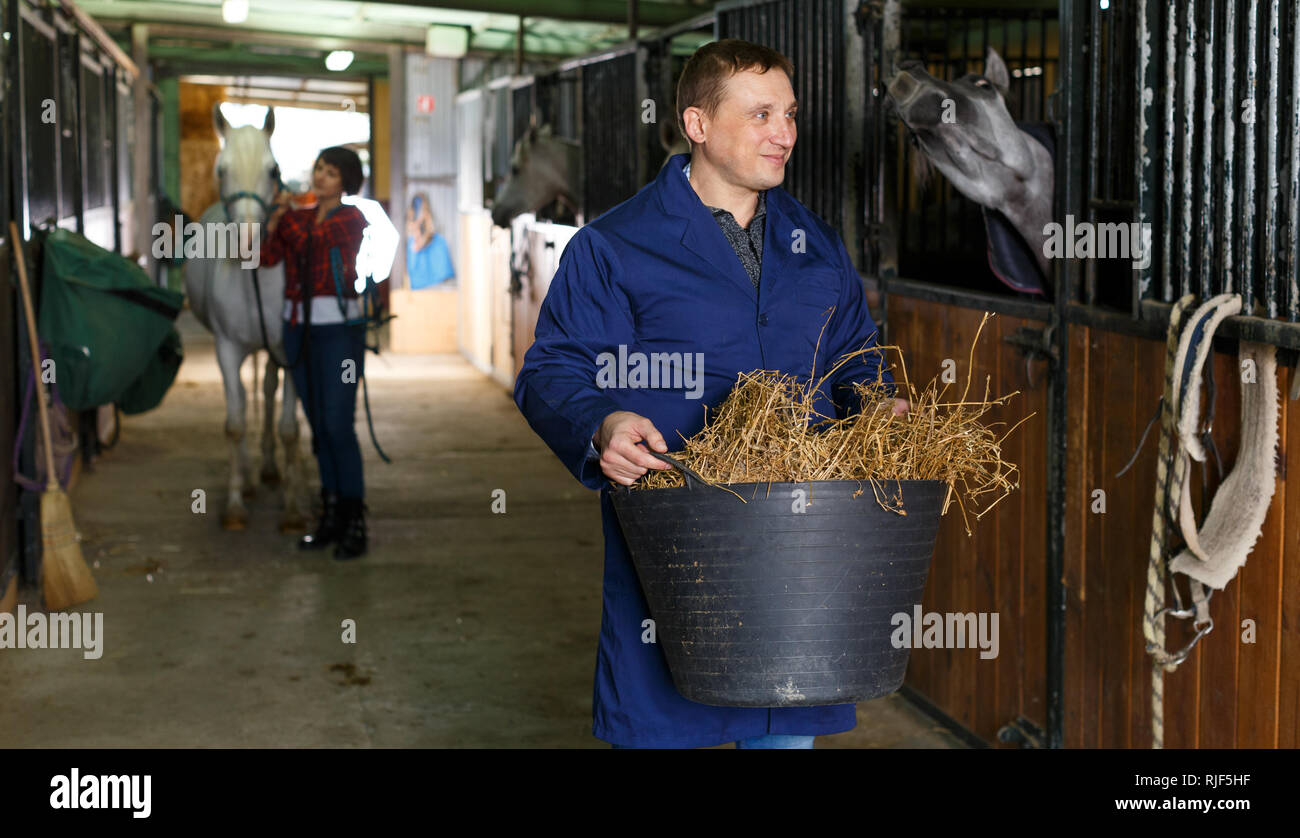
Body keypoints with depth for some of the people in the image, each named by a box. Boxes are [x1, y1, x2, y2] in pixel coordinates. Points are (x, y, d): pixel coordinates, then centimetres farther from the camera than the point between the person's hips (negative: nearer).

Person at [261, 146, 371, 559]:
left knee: (338, 425, -10)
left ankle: (354, 523, -5)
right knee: (318, 426, 10)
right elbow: (269, 255, -1)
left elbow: (310, 239, -18)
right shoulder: (300, 218, 13)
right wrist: (275, 216, -14)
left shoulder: (352, 220, -3)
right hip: (299, 328, 6)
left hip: (339, 327, -6)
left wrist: (285, 211, -4)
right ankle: (332, 514, 18)